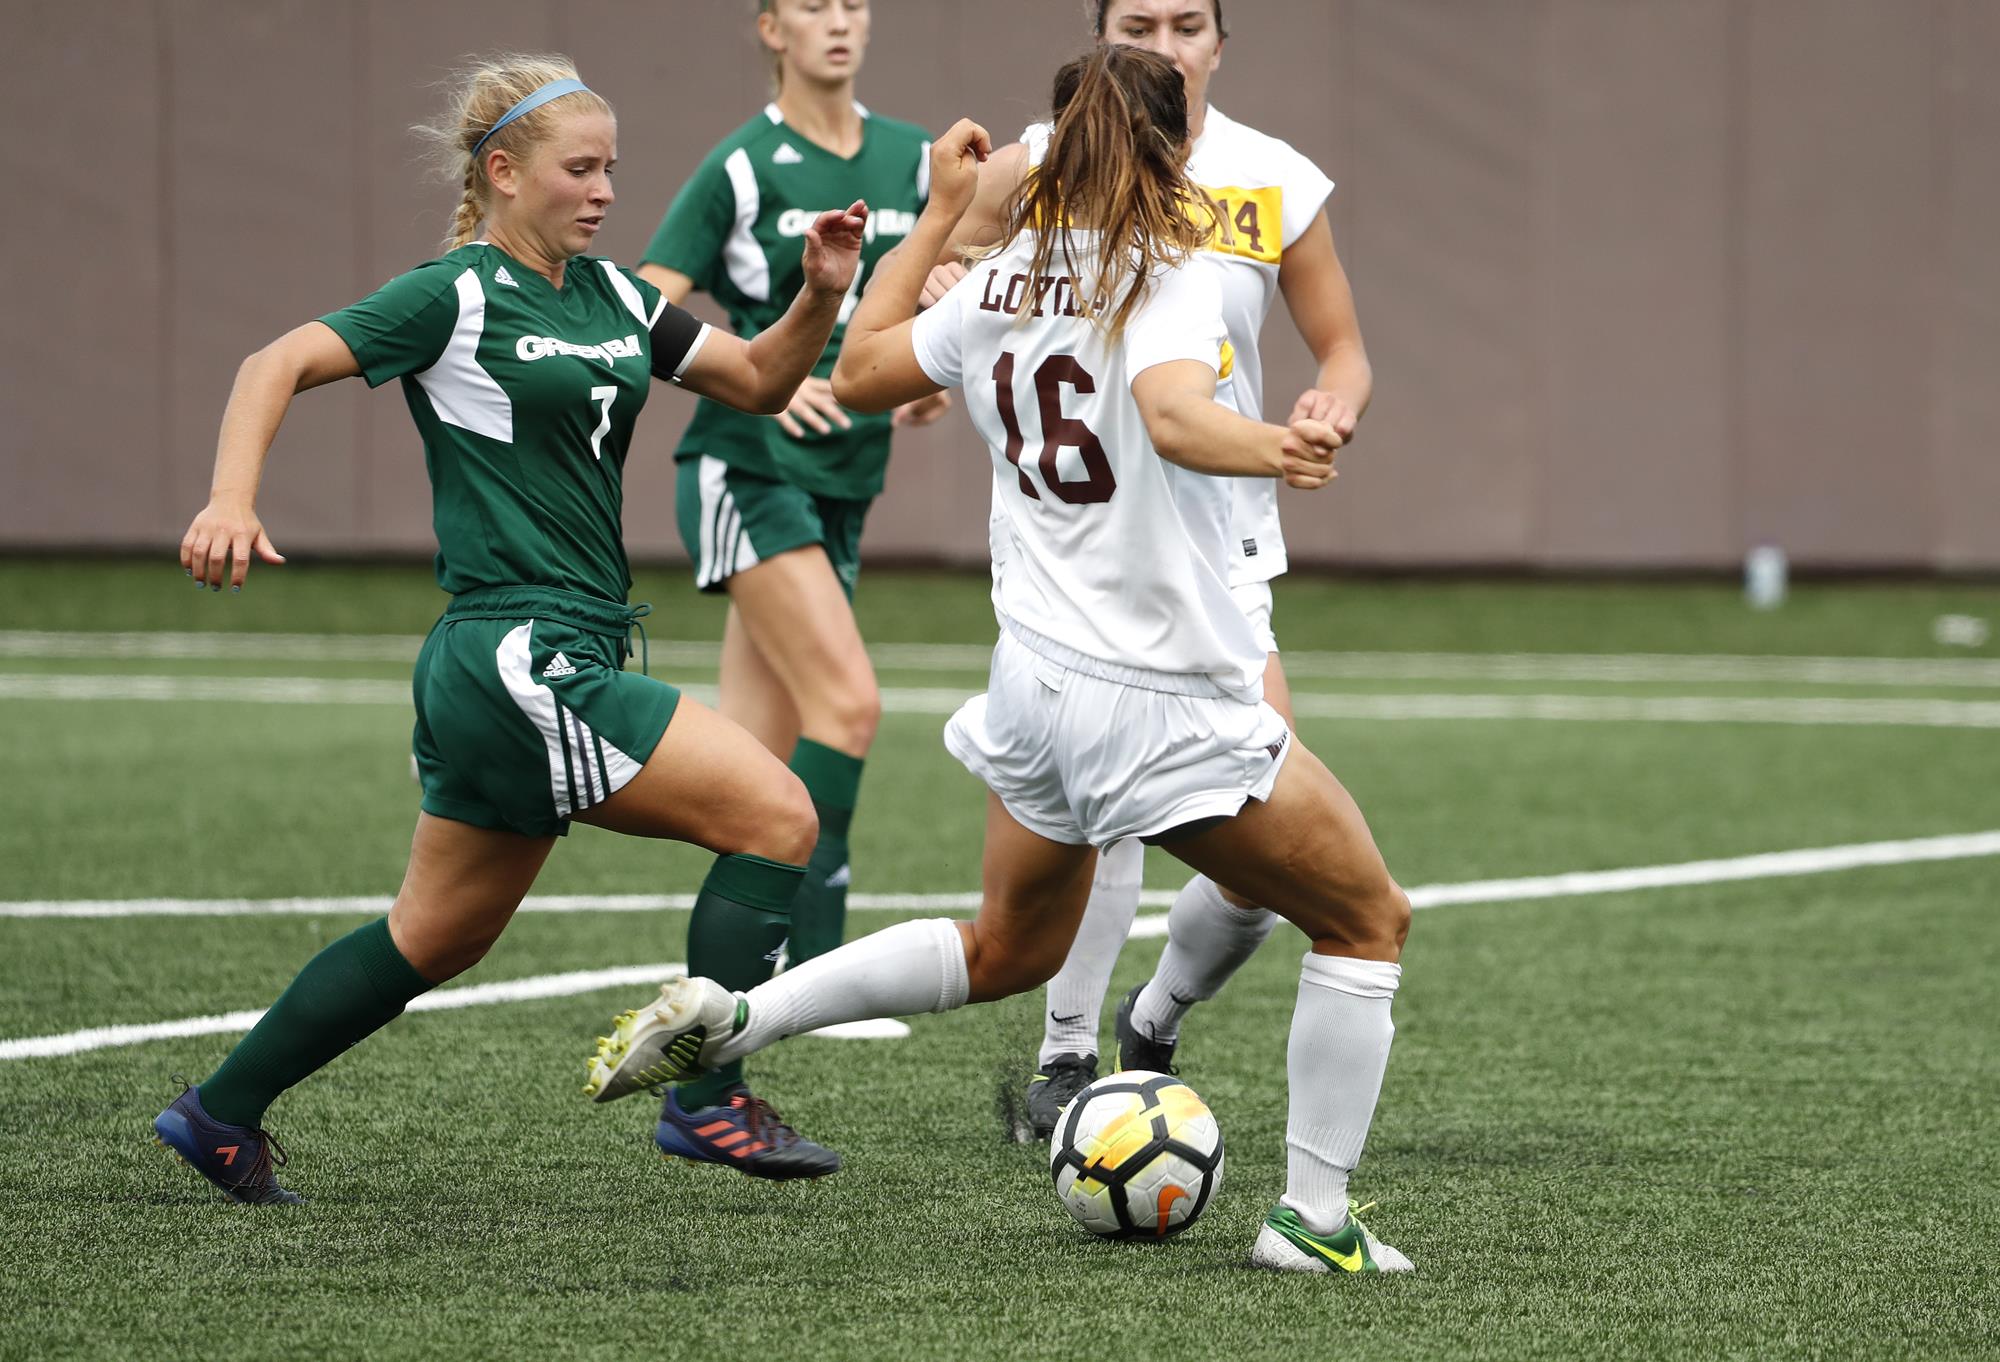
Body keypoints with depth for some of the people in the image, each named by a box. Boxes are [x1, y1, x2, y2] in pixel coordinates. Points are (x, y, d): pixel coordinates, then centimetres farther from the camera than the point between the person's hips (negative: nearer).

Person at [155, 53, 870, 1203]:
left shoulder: (609, 295, 14)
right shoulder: (458, 297, -8)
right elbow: (279, 366, -10)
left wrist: (822, 296, 1)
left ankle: (220, 1117, 25)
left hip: (568, 664, 9)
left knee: (439, 936, 17)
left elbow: (758, 380, 20)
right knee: (778, 815, -12)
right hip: (520, 658, -9)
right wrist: (232, 499, -25)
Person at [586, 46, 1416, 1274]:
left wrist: (939, 215, 27)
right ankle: (1315, 1220, 5)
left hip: (1038, 674, 7)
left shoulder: (1001, 281, 5)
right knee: (1370, 920, 8)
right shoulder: (1166, 272, -14)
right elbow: (1172, 411, -35)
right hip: (1168, 697, -7)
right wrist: (1267, 447, -54)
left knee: (1007, 952, 29)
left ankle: (728, 1019, 21)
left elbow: (860, 373, 21)